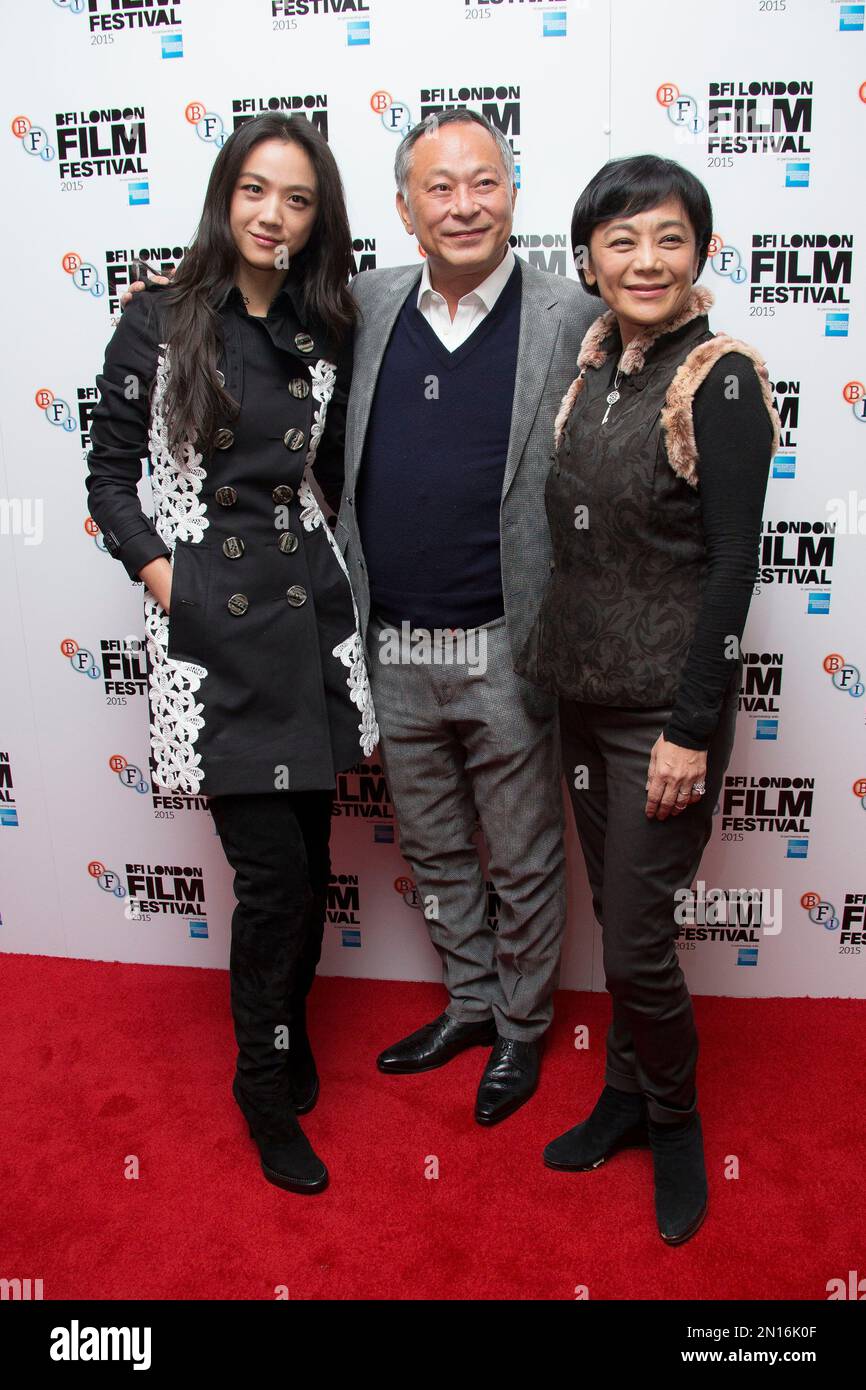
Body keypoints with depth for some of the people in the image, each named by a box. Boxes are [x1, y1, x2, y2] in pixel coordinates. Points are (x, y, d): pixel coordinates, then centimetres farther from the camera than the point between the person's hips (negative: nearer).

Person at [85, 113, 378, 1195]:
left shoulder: (325, 336, 10)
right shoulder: (158, 322, 0)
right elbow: (110, 473, 3)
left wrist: (335, 567, 6)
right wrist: (158, 569, -8)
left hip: (309, 606, 4)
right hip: (206, 617, -4)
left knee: (308, 860, 9)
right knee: (273, 869, -4)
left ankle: (288, 1033, 36)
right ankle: (266, 1094, 19)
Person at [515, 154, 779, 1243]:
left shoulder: (722, 380, -12)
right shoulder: (593, 365, 8)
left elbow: (733, 565, -15)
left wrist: (690, 730, -17)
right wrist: (550, 657, 12)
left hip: (666, 707, -6)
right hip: (583, 693, 6)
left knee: (636, 945, 1)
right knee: (614, 913, 18)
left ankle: (674, 1119, 29)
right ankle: (627, 1095, 39)